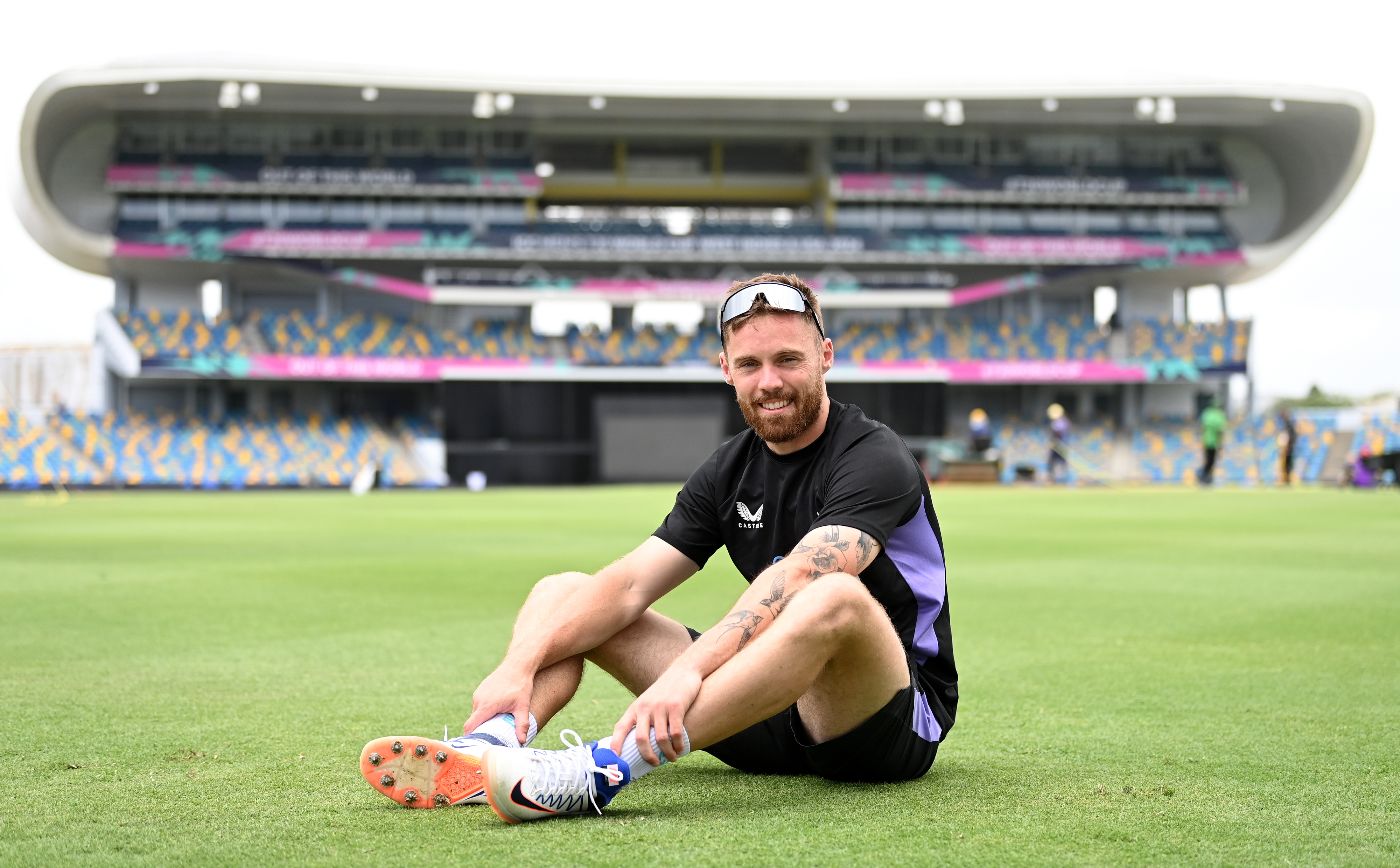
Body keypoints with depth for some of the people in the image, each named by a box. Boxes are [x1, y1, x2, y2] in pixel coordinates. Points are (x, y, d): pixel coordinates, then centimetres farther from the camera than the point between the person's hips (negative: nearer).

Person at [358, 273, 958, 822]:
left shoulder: (877, 459, -13)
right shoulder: (728, 472, 7)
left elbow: (800, 574, -32)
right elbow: (629, 585, -4)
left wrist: (688, 669, -46)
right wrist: (521, 664, -21)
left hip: (895, 721, -6)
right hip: (769, 727, 7)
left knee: (835, 597, -41)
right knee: (562, 594, 1)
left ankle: (606, 769, -50)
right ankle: (487, 746, -31)